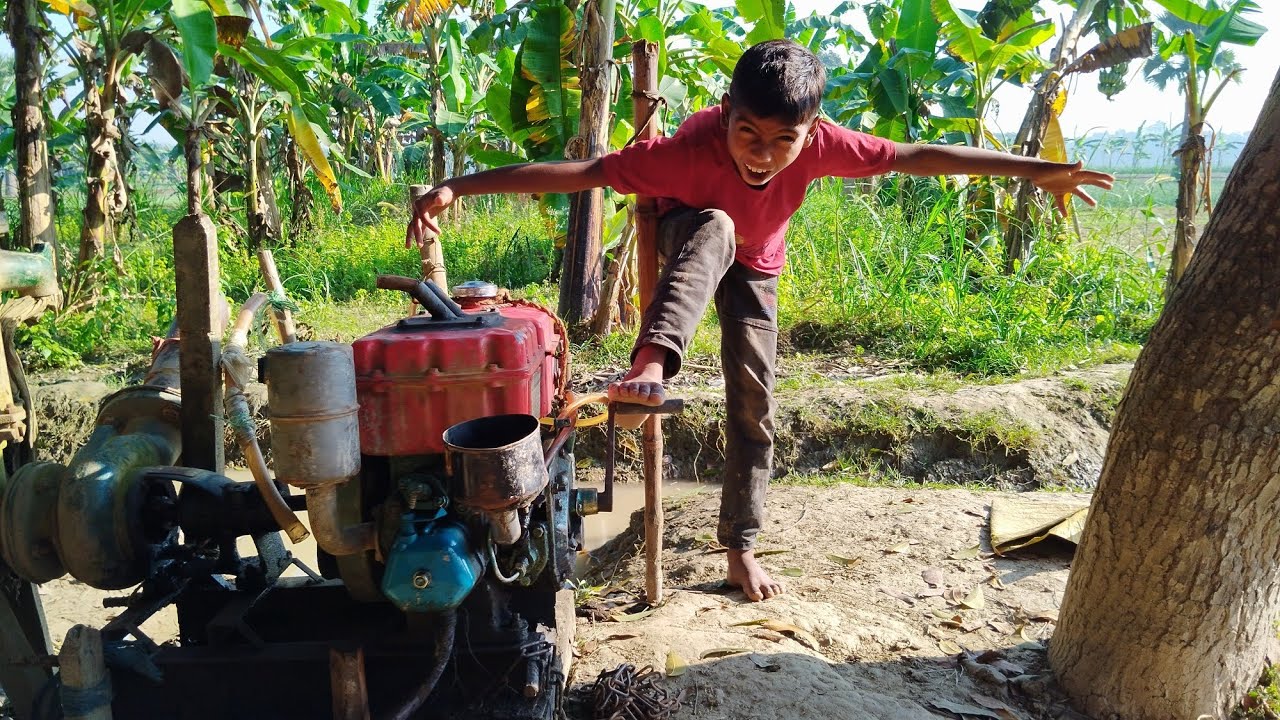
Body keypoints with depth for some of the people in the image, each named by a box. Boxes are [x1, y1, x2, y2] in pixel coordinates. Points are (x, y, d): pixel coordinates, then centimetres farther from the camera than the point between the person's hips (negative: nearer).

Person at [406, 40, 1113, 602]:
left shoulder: (819, 143, -33)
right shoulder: (688, 152, -40)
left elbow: (919, 156, -24)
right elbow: (574, 172, -45)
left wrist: (1036, 168, -19)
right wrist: (456, 187, -51)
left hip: (755, 264, 3)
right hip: (689, 244, -2)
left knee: (754, 402, -2)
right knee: (715, 227, -40)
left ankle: (741, 550, 9)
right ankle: (651, 361, -53)